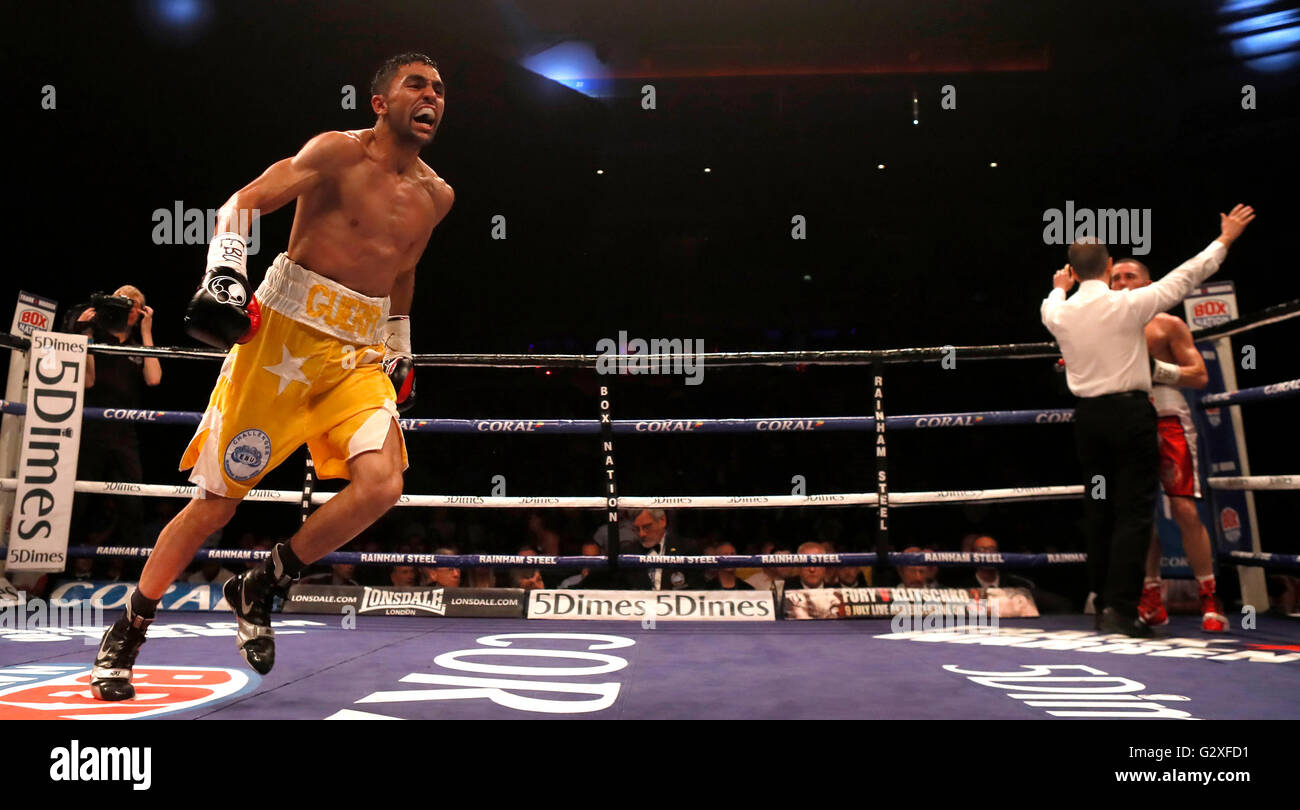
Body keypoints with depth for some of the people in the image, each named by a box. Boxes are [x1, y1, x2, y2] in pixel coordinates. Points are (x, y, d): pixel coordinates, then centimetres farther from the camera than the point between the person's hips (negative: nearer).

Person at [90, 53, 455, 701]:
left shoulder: (436, 195, 13)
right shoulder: (339, 152, -4)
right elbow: (245, 201, -8)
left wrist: (400, 352, 24)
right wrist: (226, 270, -24)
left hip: (360, 350, 5)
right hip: (283, 332, -4)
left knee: (381, 485, -20)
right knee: (217, 501, -1)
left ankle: (260, 590, 3)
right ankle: (128, 629, 22)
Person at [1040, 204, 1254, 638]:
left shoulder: (1060, 313, 0)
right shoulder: (1128, 304, -9)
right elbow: (1184, 277, 1)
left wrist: (1058, 289, 47)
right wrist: (1224, 240, 15)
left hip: (1087, 417, 4)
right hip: (1130, 412, -4)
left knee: (1098, 511, 12)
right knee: (1134, 512, -2)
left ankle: (1103, 603, 19)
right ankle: (1120, 608, -7)